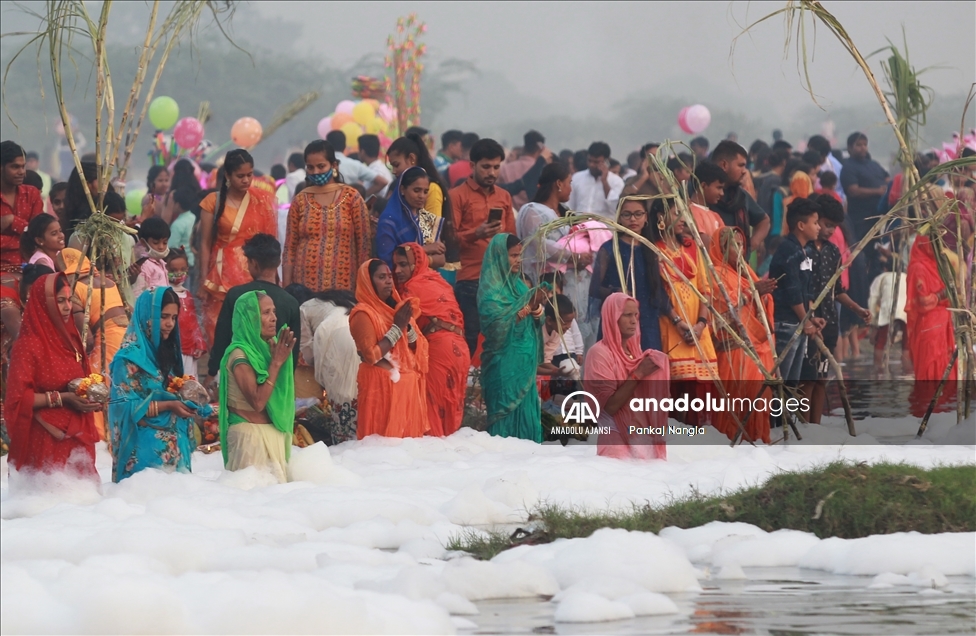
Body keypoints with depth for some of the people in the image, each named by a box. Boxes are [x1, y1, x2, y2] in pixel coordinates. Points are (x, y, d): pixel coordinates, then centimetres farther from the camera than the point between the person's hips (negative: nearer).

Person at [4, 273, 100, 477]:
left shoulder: (70, 340, 12)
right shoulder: (28, 345, -11)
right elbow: (17, 398, -16)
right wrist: (61, 399, -19)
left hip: (76, 437, 7)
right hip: (45, 442, -7)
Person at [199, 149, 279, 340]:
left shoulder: (262, 202, 5)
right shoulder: (213, 202, 2)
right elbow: (205, 244, 3)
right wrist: (204, 282, -1)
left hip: (254, 274, 0)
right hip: (223, 274, 0)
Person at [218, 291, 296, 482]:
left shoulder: (265, 348, 9)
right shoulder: (239, 354, -15)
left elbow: (281, 394, 10)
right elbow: (257, 402, -23)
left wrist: (282, 357, -2)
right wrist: (276, 362, -19)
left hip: (273, 435, 8)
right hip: (250, 436, -8)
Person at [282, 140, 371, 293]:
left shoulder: (351, 198, 2)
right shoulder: (300, 201, 8)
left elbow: (363, 245, 3)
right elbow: (290, 248, 8)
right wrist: (286, 288, 3)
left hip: (343, 284, -1)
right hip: (305, 284, 1)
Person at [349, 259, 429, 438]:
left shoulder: (396, 307, 13)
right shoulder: (363, 313, -9)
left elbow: (418, 347, 12)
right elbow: (372, 355, -17)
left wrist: (407, 325, -6)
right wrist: (397, 328, -14)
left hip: (407, 383, 7)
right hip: (382, 384, -7)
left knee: (409, 434, 6)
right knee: (386, 437, -8)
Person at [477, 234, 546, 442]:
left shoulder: (517, 283, 13)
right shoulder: (490, 288, -8)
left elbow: (535, 322, 13)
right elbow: (498, 323, -19)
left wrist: (537, 307, -9)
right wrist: (528, 305, -20)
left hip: (524, 362, 7)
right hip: (504, 363, -7)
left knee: (527, 408, 4)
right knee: (507, 411, -8)